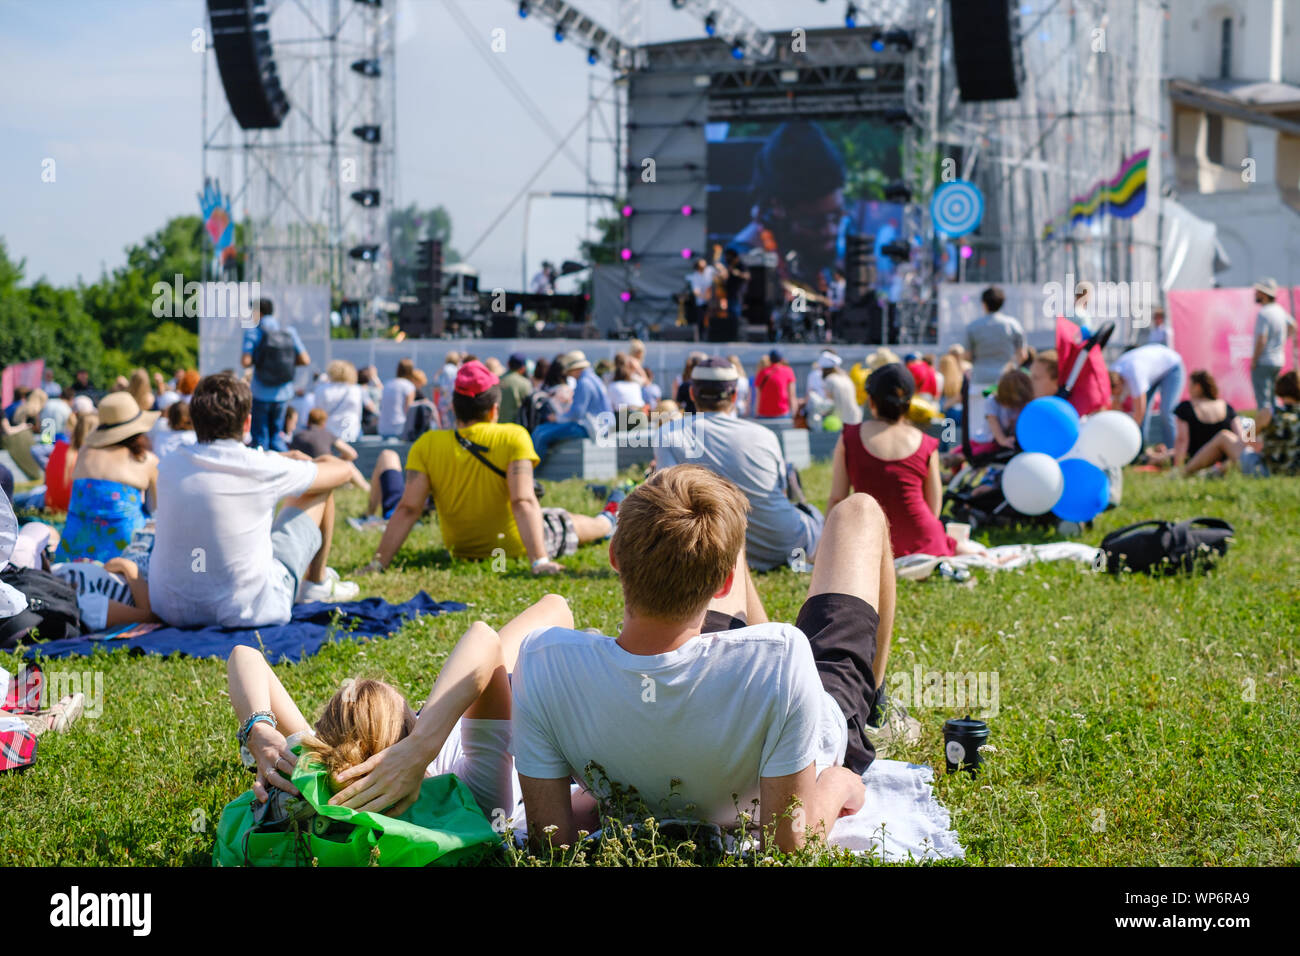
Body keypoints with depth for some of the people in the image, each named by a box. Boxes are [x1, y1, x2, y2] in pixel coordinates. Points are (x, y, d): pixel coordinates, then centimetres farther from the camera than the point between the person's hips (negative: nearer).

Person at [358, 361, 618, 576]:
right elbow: (523, 502, -30)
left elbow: (408, 509, -21)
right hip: (515, 547, -2)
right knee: (567, 523, 29)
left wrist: (379, 562, -19)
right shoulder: (513, 438, -22)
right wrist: (539, 560, -34)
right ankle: (608, 522, 61)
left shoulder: (427, 446, -17)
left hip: (459, 548, 2)